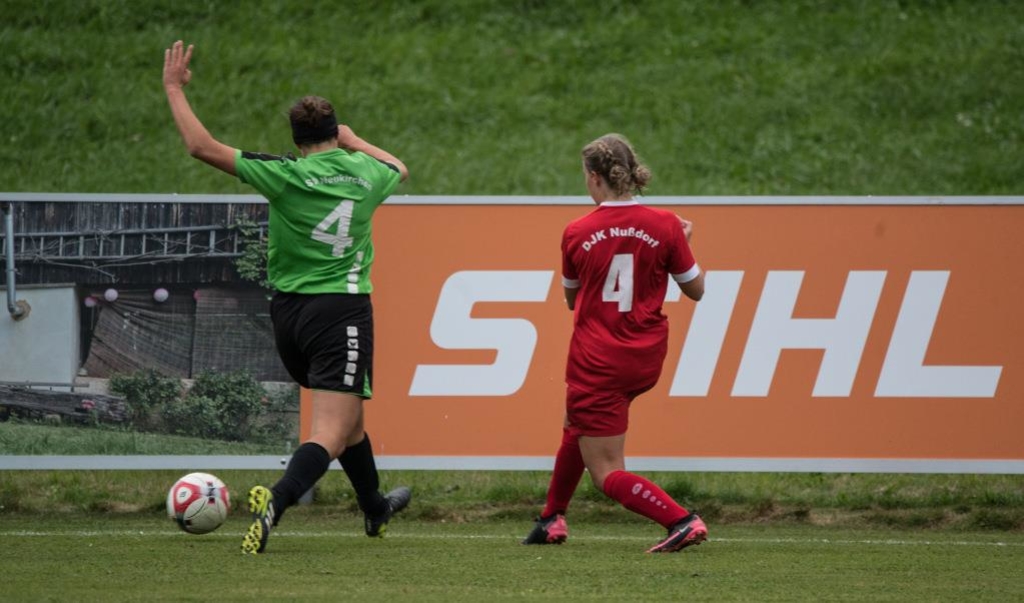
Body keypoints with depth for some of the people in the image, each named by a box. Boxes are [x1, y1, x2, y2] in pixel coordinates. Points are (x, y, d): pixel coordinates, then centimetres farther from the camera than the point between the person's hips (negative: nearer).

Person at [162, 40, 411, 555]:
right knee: (332, 432, -12)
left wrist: (174, 88, 2)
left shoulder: (284, 175, -7)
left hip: (288, 311, 3)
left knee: (347, 414, 24)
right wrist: (354, 141, 41)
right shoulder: (365, 174, 0)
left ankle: (375, 508, 44)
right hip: (343, 309, -3)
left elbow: (202, 146, -9)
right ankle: (275, 501, -38)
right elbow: (399, 169, 28)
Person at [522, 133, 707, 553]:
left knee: (608, 475, 0)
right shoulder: (664, 226, -8)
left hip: (596, 364, -5)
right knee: (577, 426, 32)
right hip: (646, 360, 5)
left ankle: (683, 521, -20)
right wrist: (683, 243, 16)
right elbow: (696, 290, 2)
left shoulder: (577, 234, -9)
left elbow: (572, 299, 6)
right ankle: (552, 519, 43)